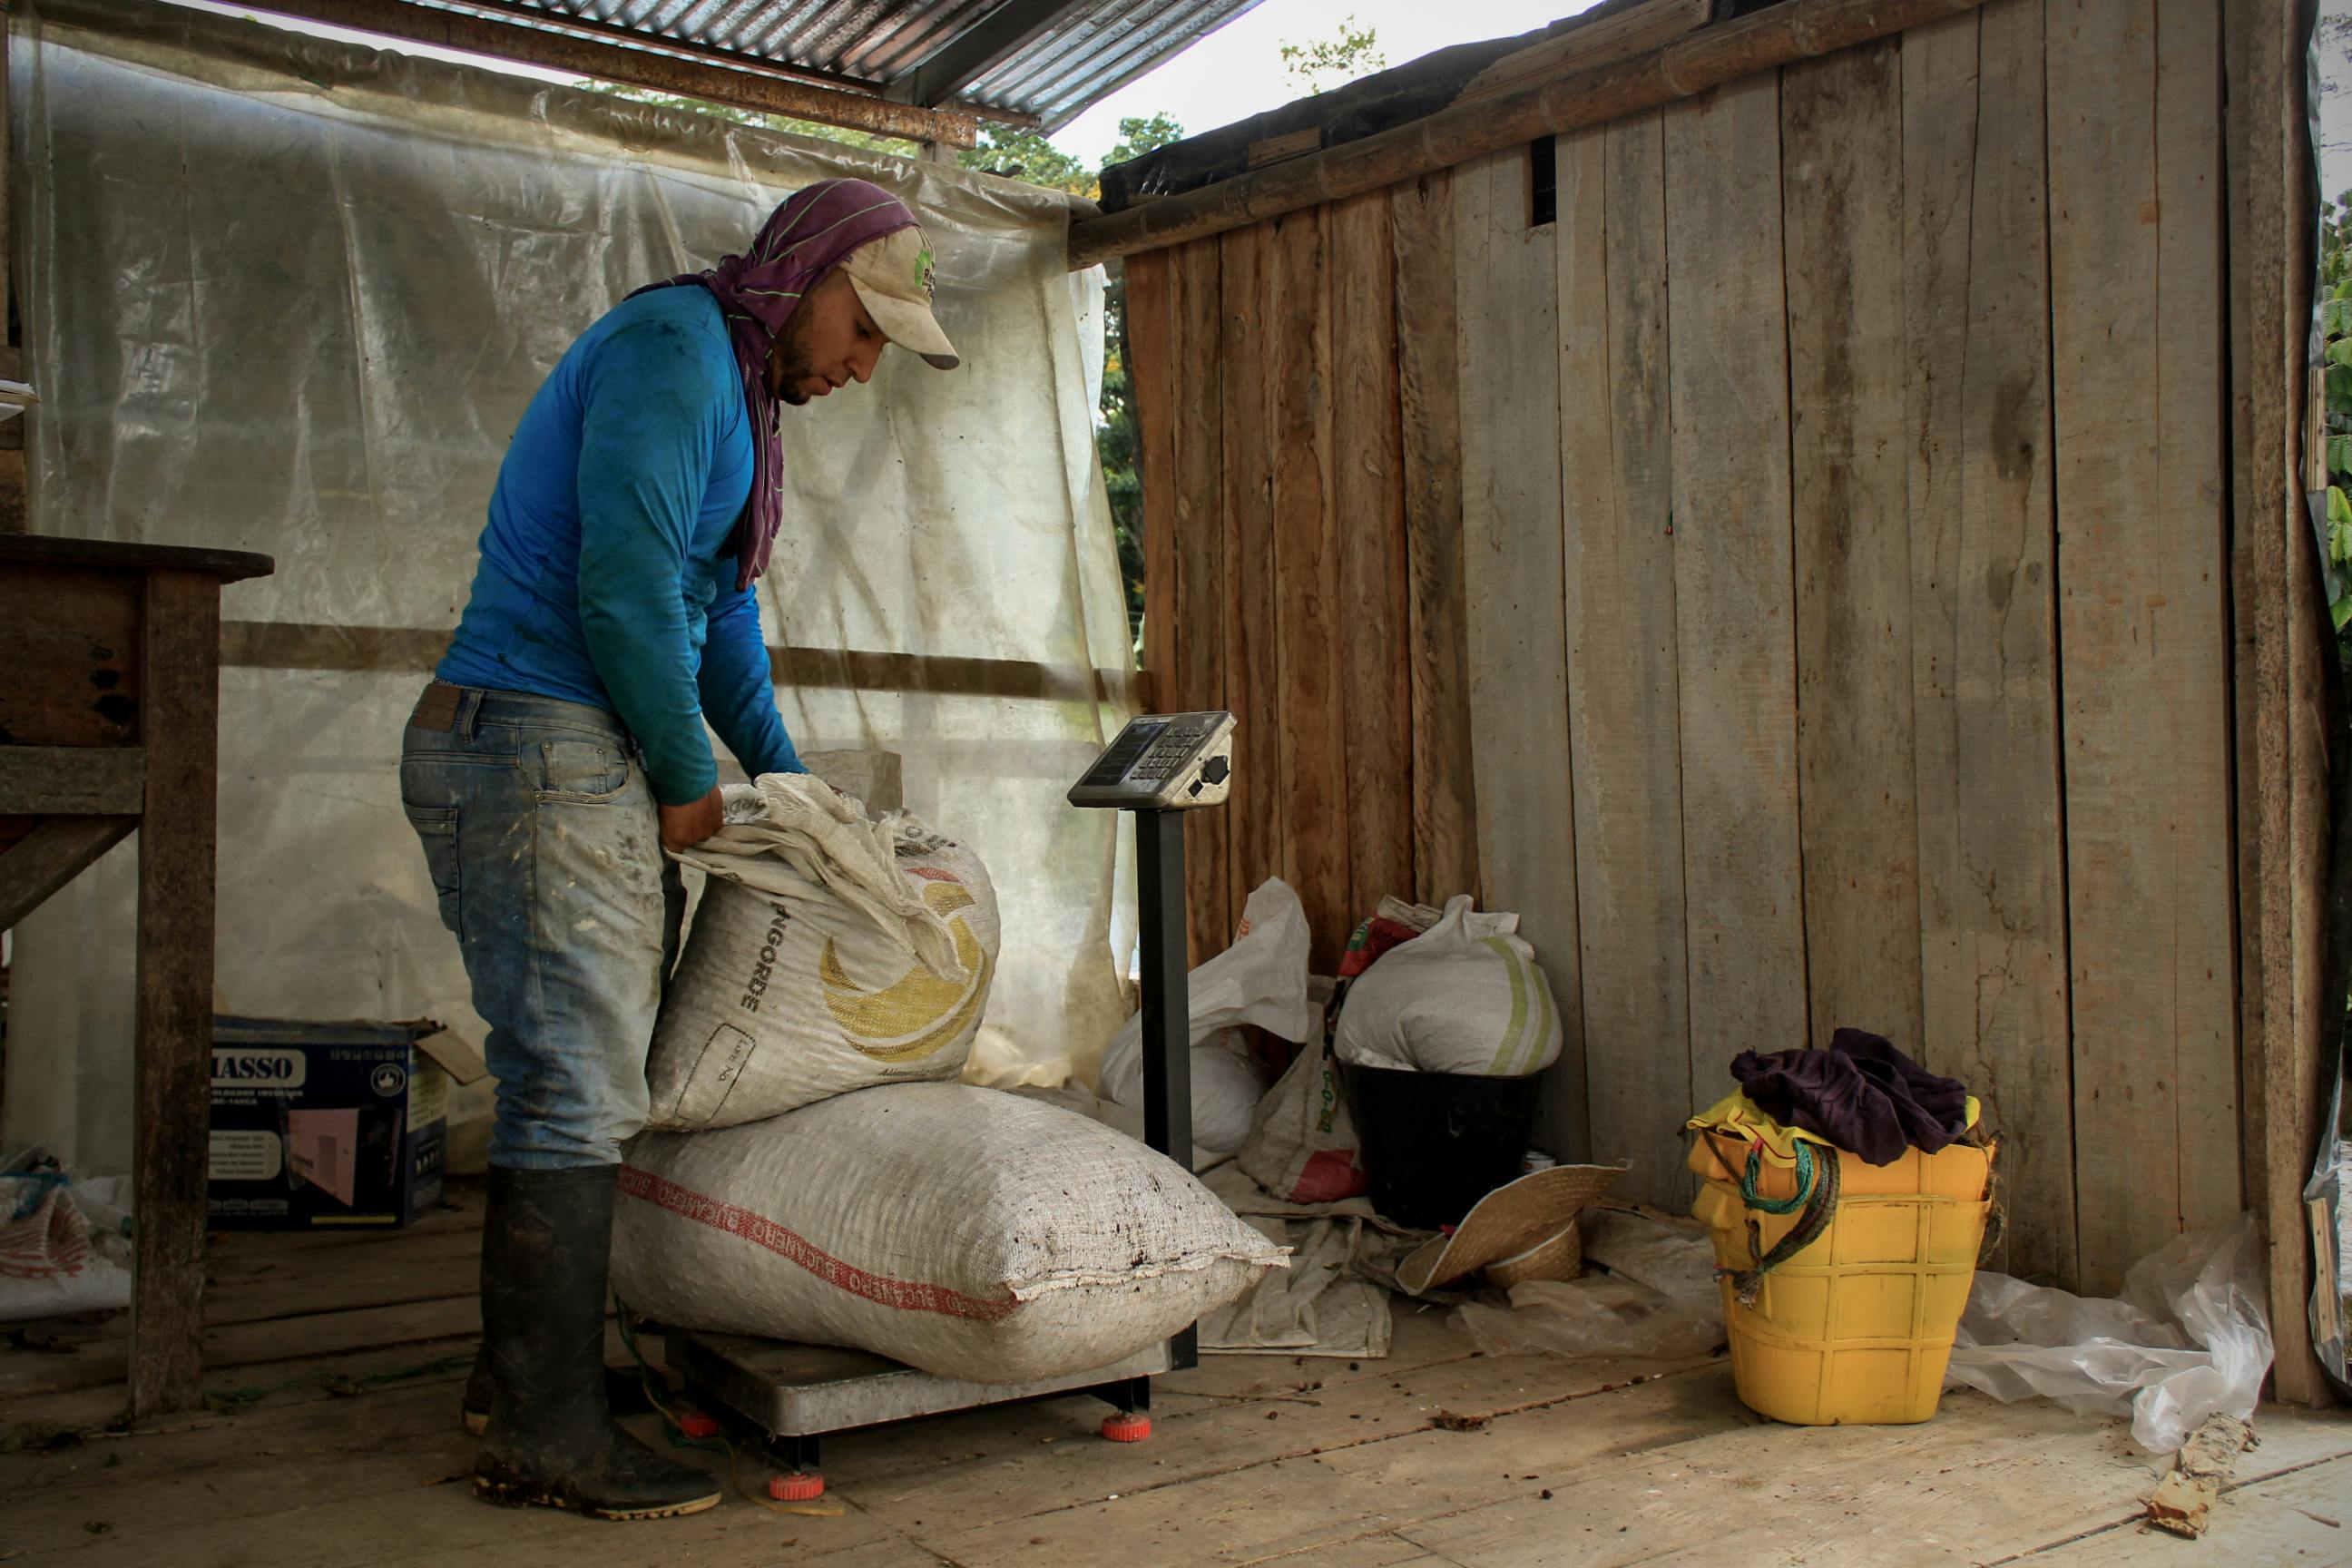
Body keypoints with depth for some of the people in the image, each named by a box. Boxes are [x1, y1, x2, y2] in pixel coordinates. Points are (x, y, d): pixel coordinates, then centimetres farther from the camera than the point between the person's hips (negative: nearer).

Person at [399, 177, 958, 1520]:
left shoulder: (732, 392, 22)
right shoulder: (673, 344, -11)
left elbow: (722, 610, 26)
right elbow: (625, 583, -20)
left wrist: (784, 778, 21)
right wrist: (690, 780, -10)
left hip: (579, 767, 10)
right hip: (541, 748, -10)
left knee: (574, 1075, 13)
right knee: (580, 1090, -8)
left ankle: (523, 1369, 25)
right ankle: (547, 1433, 0)